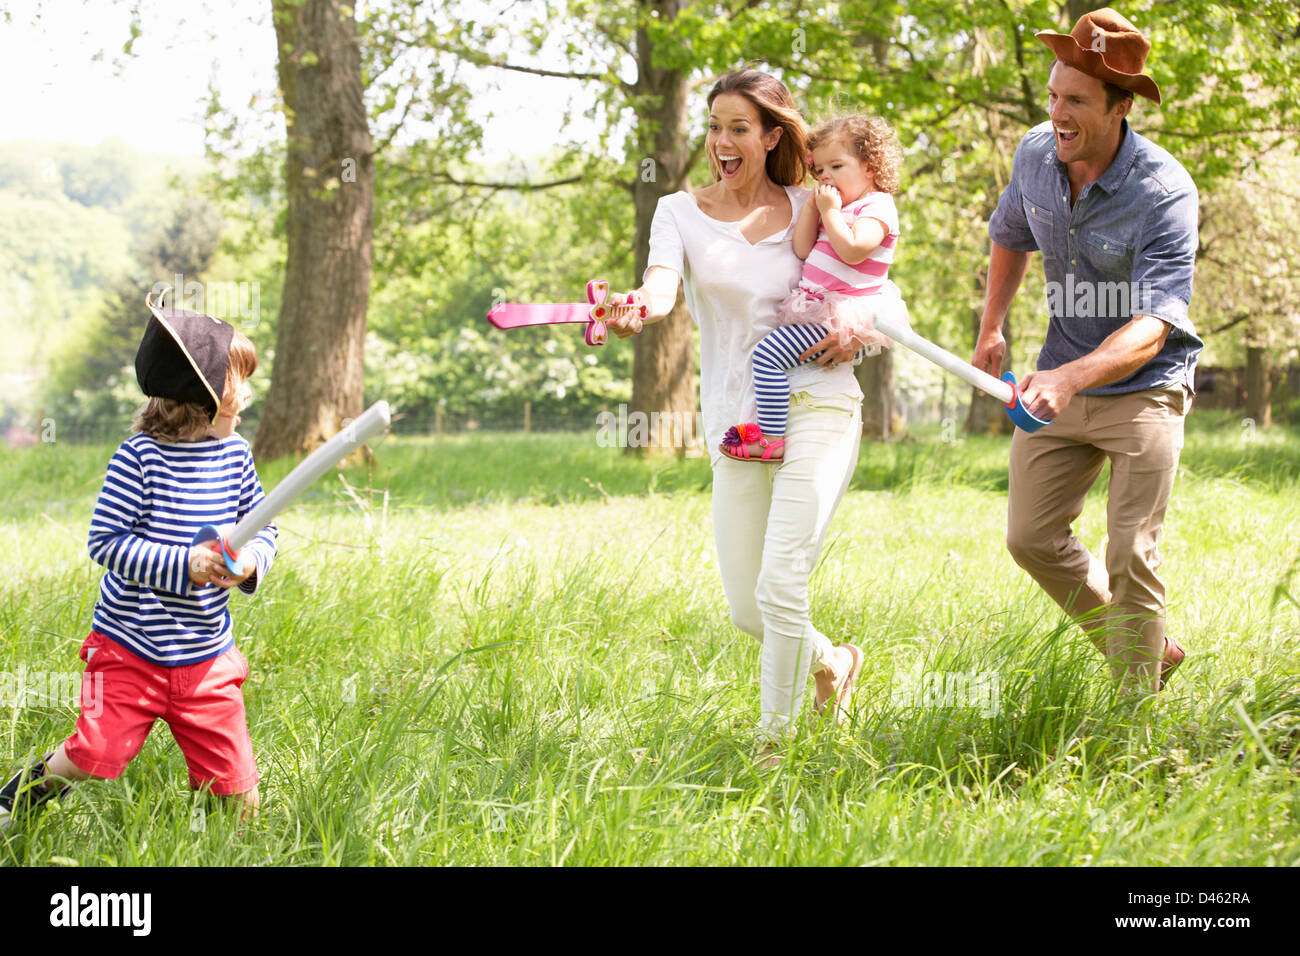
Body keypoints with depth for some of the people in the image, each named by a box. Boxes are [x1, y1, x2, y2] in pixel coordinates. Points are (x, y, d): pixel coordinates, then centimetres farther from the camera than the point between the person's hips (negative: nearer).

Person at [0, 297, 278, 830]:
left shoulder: (235, 456, 3)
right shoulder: (140, 457, -13)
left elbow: (263, 528, 12)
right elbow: (106, 541, -15)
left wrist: (251, 561, -11)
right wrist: (183, 565, -23)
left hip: (207, 656, 4)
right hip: (131, 648, -4)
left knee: (237, 790, -3)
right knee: (96, 756, -7)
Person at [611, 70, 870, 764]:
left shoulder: (812, 210, 6)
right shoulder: (681, 212, 6)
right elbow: (663, 279, -15)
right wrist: (640, 308, -39)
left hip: (816, 403, -2)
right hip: (734, 421, 3)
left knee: (780, 585, -16)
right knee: (745, 610, 5)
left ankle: (772, 747, 0)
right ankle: (830, 662, 38)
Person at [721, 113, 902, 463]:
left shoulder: (876, 206, -7)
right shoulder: (841, 207, 22)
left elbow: (853, 250, -24)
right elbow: (802, 250, 11)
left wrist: (830, 211, -13)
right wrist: (814, 205, 7)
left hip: (841, 316, -11)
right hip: (820, 309, 11)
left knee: (769, 353, -20)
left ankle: (772, 437, -20)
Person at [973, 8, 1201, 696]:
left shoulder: (1165, 193, -25)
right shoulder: (1035, 154, -7)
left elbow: (1154, 324, -33)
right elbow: (1011, 235, 18)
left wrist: (1070, 378, -49)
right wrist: (991, 328, 8)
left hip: (1142, 387, -6)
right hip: (1061, 383, 6)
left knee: (1130, 556, -10)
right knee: (1032, 539, 6)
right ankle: (1149, 650, 24)